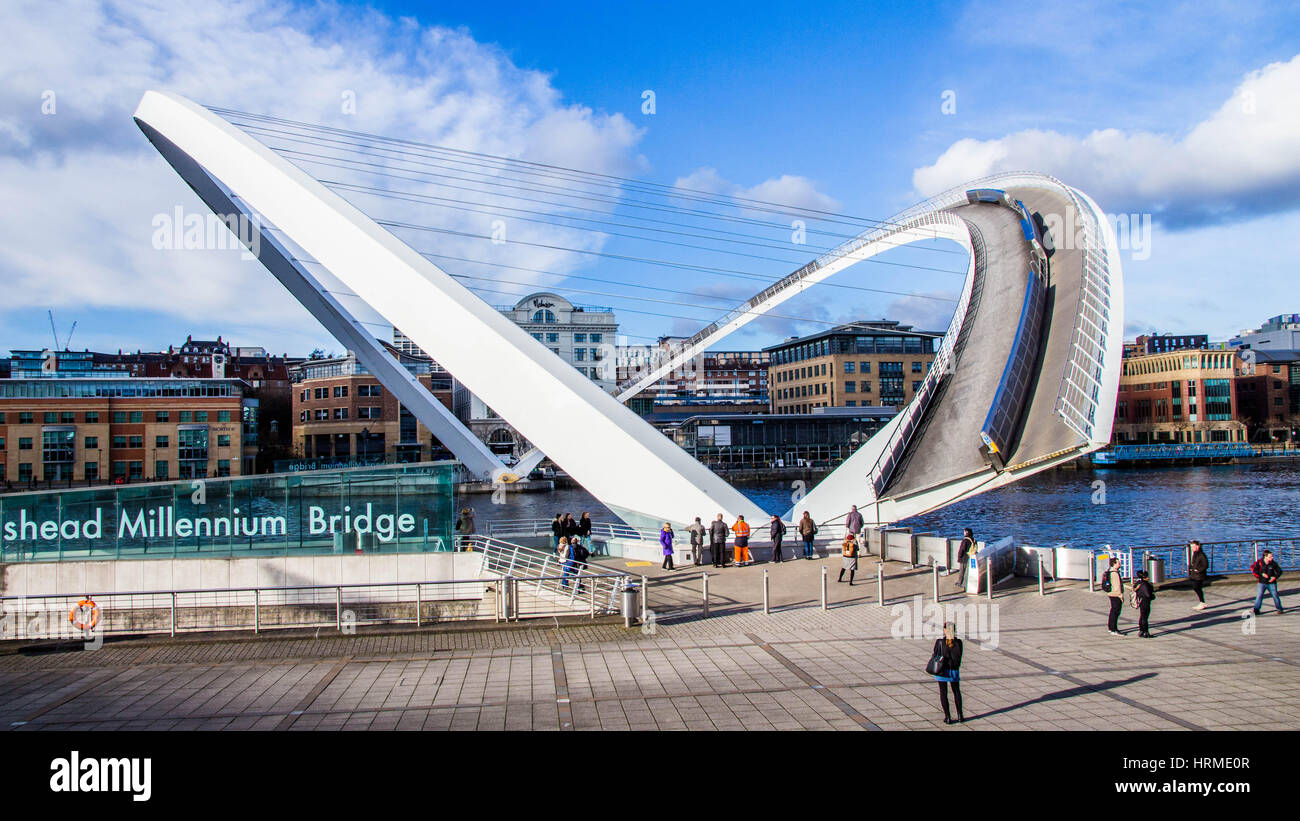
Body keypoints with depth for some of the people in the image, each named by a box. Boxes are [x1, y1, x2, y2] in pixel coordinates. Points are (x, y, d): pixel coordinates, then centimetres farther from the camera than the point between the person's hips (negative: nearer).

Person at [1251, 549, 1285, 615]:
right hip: (1262, 583, -1)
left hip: (1271, 583, 1)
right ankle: (1256, 610, -1)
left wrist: (1275, 577, -11)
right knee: (1259, 595, -5)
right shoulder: (1259, 563, -9)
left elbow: (1279, 571, 4)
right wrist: (1262, 574, -20)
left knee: (1275, 595, 3)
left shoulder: (1273, 563, -5)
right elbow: (1255, 571, -7)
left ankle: (1279, 609, 22)